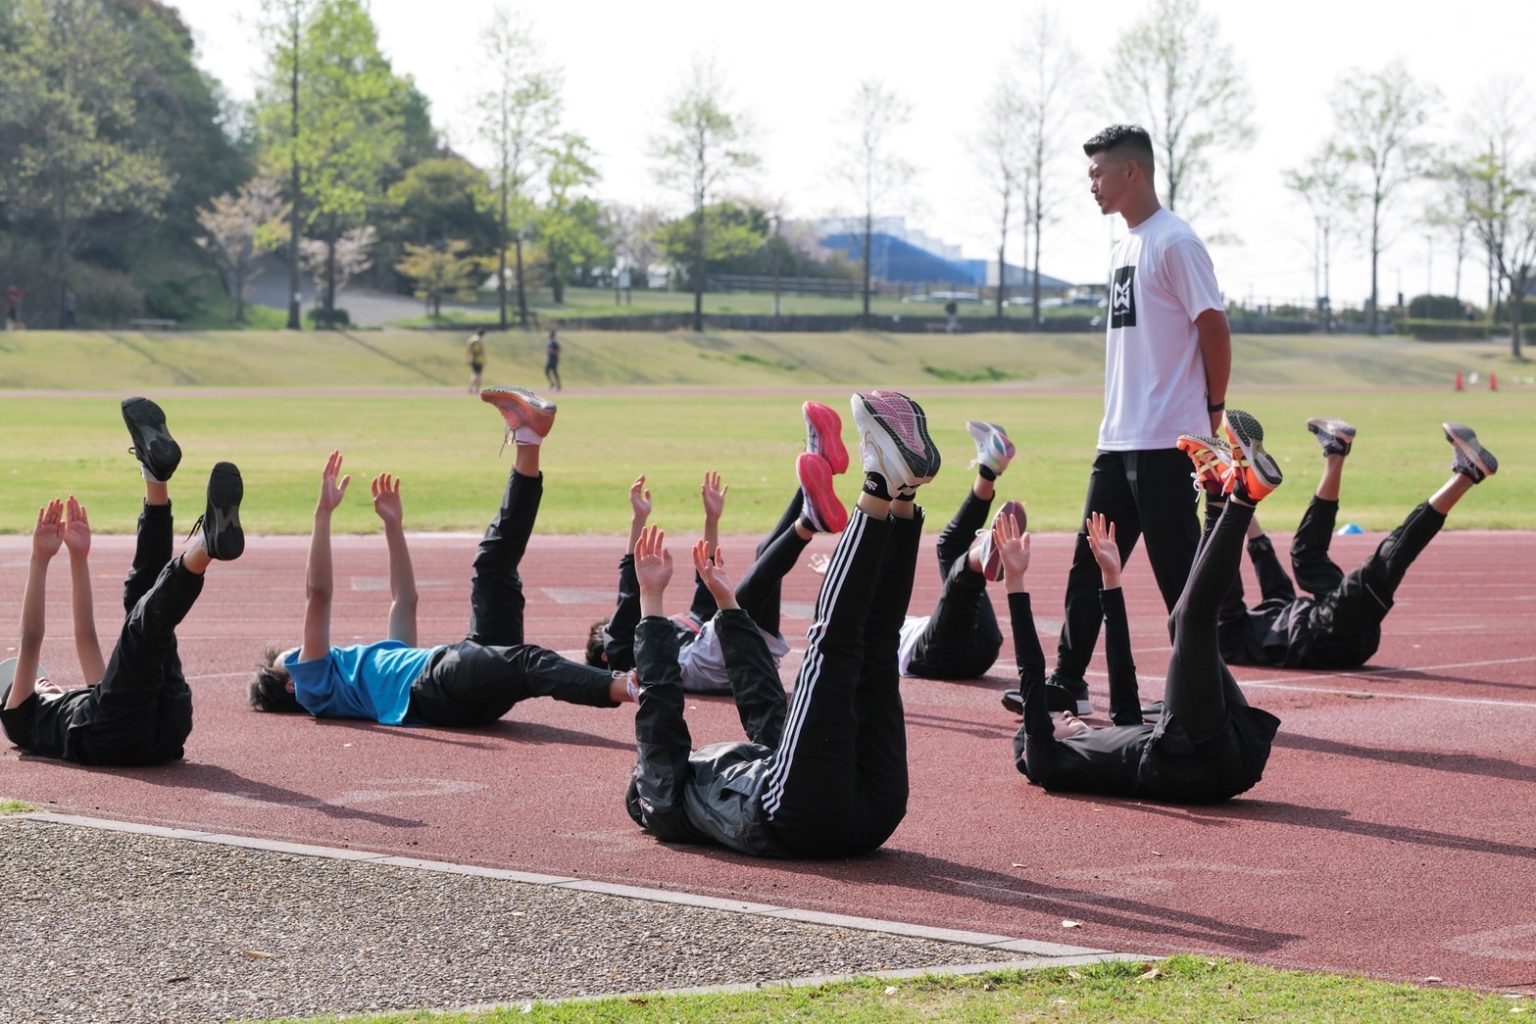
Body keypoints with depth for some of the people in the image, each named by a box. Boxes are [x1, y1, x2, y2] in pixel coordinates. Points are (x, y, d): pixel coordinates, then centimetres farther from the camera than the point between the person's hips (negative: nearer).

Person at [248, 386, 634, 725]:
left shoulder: (371, 662, 41)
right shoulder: (315, 684, 17)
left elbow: (404, 599, 47)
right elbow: (319, 592, 4)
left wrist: (393, 525, 45)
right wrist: (323, 514, 2)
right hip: (432, 687, -8)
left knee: (495, 561, 12)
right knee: (525, 661, -36)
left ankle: (527, 441, -6)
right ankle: (625, 686, -58)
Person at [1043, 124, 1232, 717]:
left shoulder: (1174, 242, -12)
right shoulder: (1124, 248, 17)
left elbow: (1214, 327, -13)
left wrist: (1212, 411, -8)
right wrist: (1118, 416, 18)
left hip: (1166, 440, -9)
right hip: (1118, 439, 9)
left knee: (1179, 570, -5)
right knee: (1089, 564, 11)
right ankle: (1067, 684, 18)